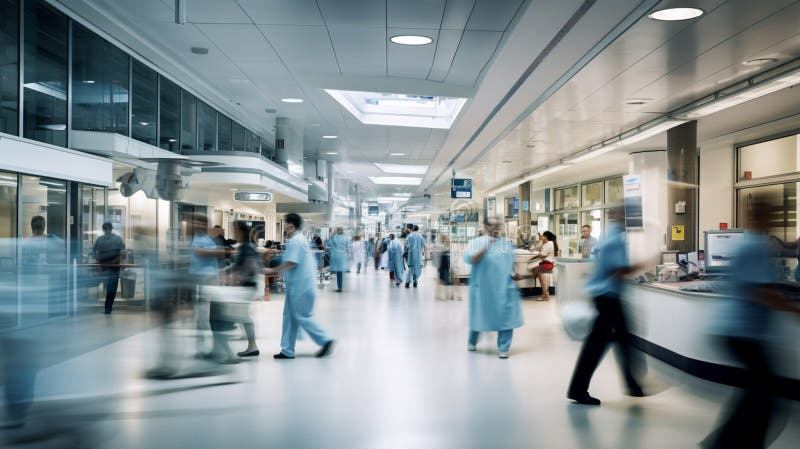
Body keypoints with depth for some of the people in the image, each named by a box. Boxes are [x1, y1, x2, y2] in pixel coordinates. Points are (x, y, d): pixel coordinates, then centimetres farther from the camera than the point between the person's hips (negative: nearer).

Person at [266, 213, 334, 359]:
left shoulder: (295, 241, -17)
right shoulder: (300, 239, 15)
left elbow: (291, 263, -24)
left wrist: (272, 270, -16)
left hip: (300, 286, -11)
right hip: (297, 285, 11)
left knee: (302, 317, -3)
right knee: (290, 317, 11)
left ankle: (325, 340, 5)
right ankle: (288, 350, 14)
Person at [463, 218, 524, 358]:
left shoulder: (508, 243, 11)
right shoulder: (477, 242, 0)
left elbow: (513, 261, 19)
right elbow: (469, 259, -14)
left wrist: (514, 274, 0)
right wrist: (486, 247, -21)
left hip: (505, 286, 3)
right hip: (483, 286, -3)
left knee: (506, 317, -2)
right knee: (480, 315, 11)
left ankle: (503, 348, 8)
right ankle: (472, 342, 34)